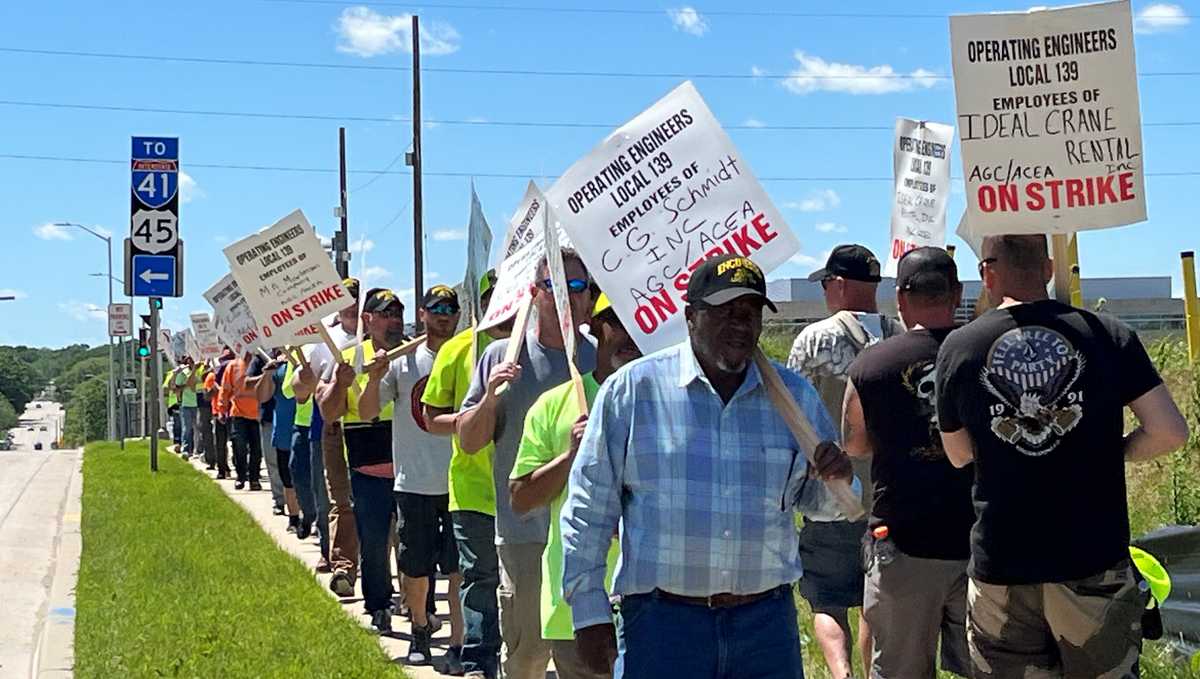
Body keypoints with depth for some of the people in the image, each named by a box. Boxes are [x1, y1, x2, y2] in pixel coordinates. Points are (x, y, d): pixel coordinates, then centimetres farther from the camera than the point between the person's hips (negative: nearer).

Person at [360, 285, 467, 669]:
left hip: (459, 482, -1)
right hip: (414, 483, 1)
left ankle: (457, 644, 7)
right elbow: (366, 413, 1)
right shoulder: (403, 362, 3)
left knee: (457, 569, -1)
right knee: (415, 569, 12)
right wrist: (375, 378, -16)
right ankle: (420, 630, 33)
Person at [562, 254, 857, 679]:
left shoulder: (795, 396, 9)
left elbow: (820, 501, 18)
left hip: (767, 622, 3)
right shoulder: (631, 389, -1)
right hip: (662, 623, -3)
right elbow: (589, 508, 1)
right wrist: (589, 612, -2)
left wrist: (838, 480, -6)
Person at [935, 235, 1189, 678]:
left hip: (1000, 568, 1)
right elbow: (1170, 433, -7)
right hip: (1094, 564, 0)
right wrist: (1113, 453, 10)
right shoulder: (1107, 334, -4)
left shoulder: (957, 348, -2)